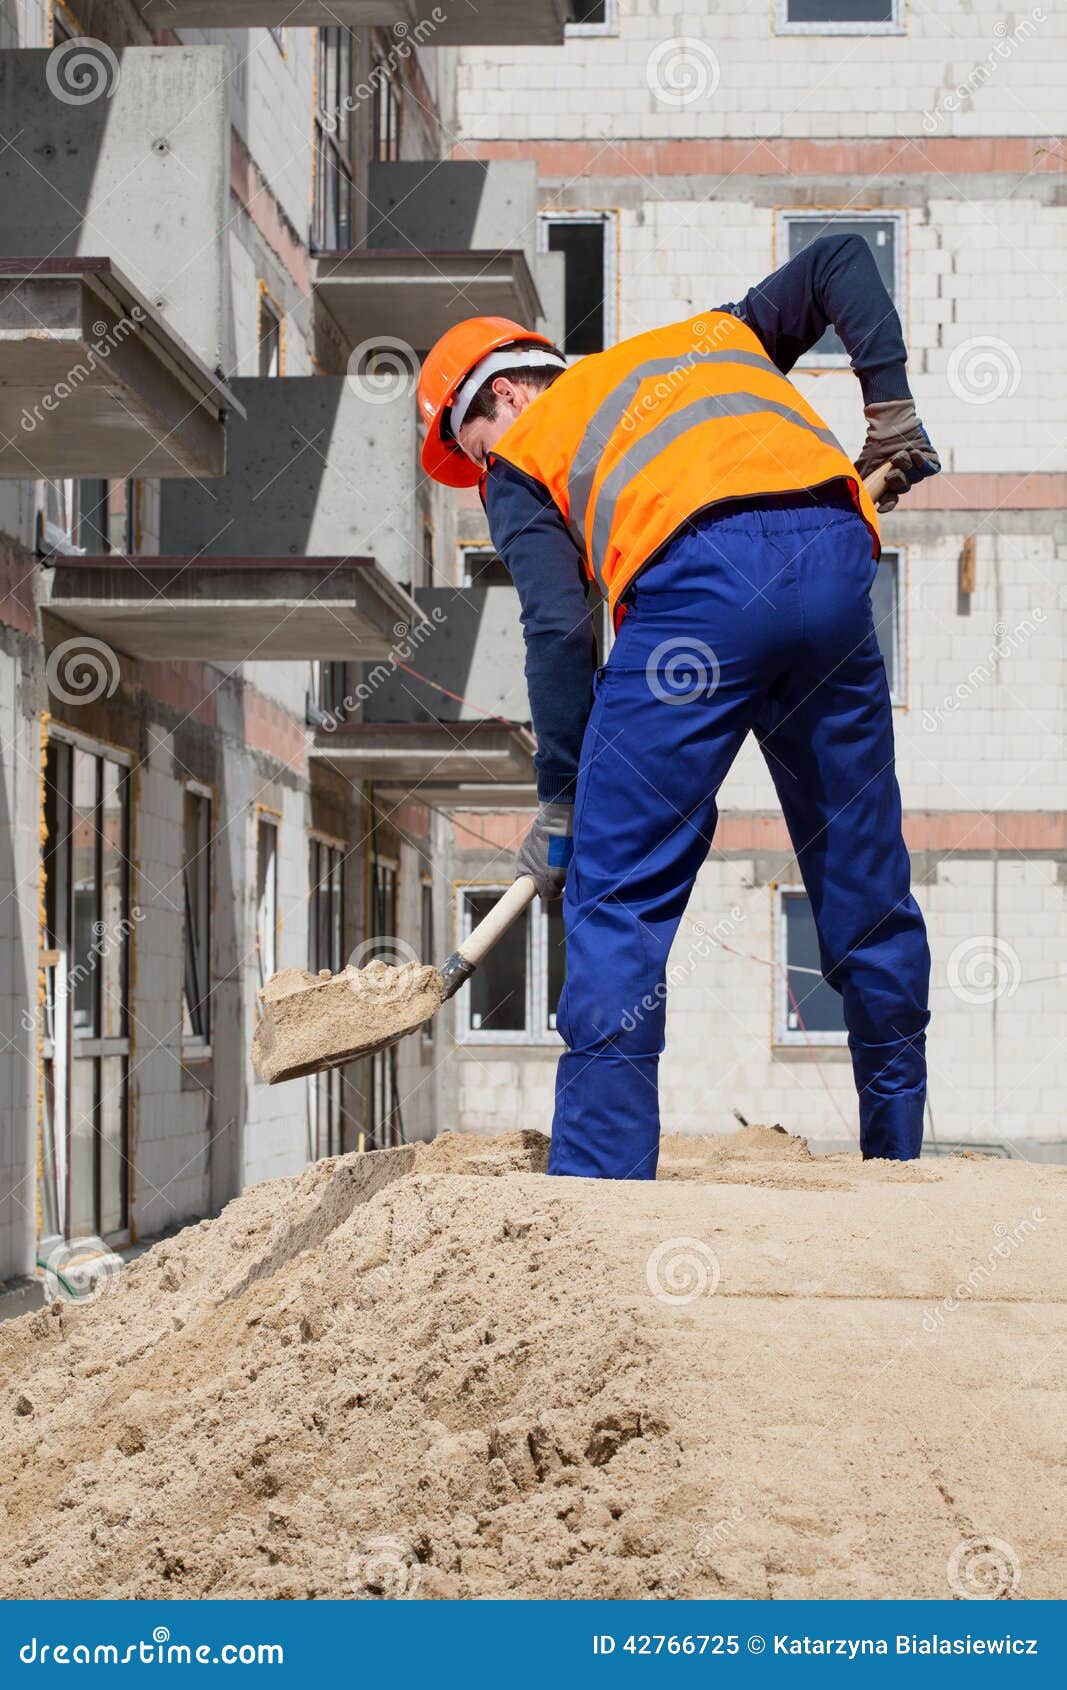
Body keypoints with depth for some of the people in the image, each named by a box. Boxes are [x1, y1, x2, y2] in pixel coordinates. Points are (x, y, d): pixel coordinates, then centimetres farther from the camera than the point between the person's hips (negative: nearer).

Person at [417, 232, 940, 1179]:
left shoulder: (520, 449, 21)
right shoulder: (704, 340, 37)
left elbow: (559, 630, 8)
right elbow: (839, 261, 31)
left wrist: (560, 804, 12)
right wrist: (890, 407, 25)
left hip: (698, 578, -5)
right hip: (836, 557, 5)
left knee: (619, 897, 1)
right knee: (864, 883, 16)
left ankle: (602, 1181, -5)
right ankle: (898, 1152, 26)